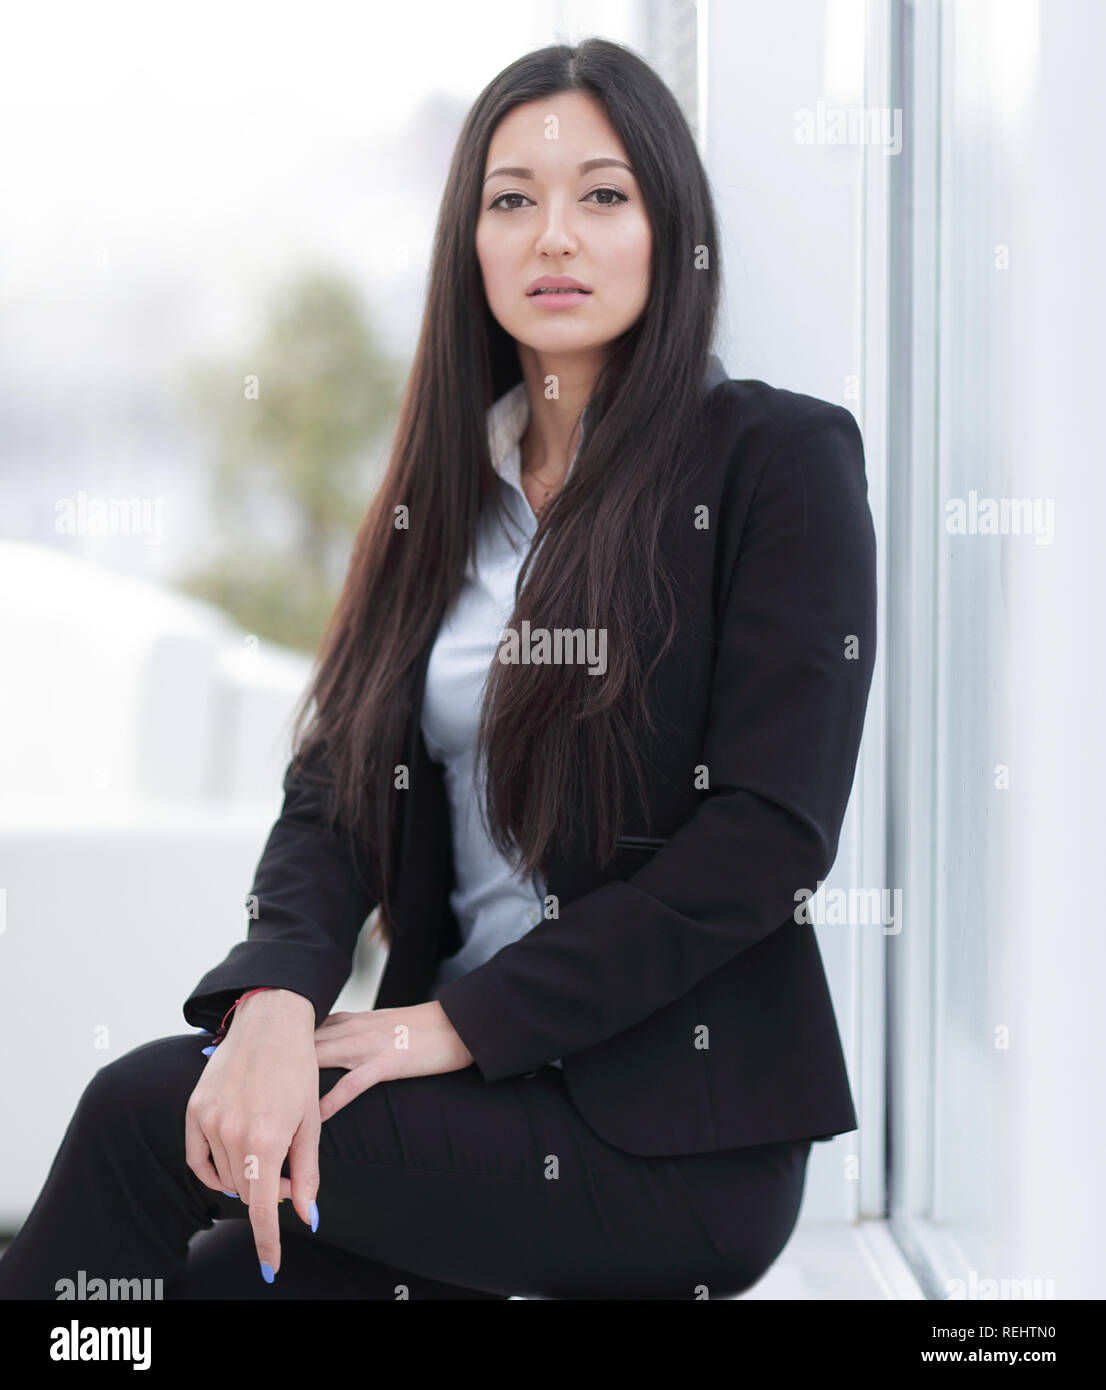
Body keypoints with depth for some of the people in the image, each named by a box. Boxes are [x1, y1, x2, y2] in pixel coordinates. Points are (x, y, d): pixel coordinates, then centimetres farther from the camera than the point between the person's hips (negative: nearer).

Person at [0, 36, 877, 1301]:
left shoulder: (781, 459, -5)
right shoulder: (445, 488, 13)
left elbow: (769, 832, -14)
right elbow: (338, 785, 5)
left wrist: (467, 1020, -16)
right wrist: (275, 998, -16)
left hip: (676, 1135, -5)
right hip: (477, 1094, 5)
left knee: (142, 1112, -16)